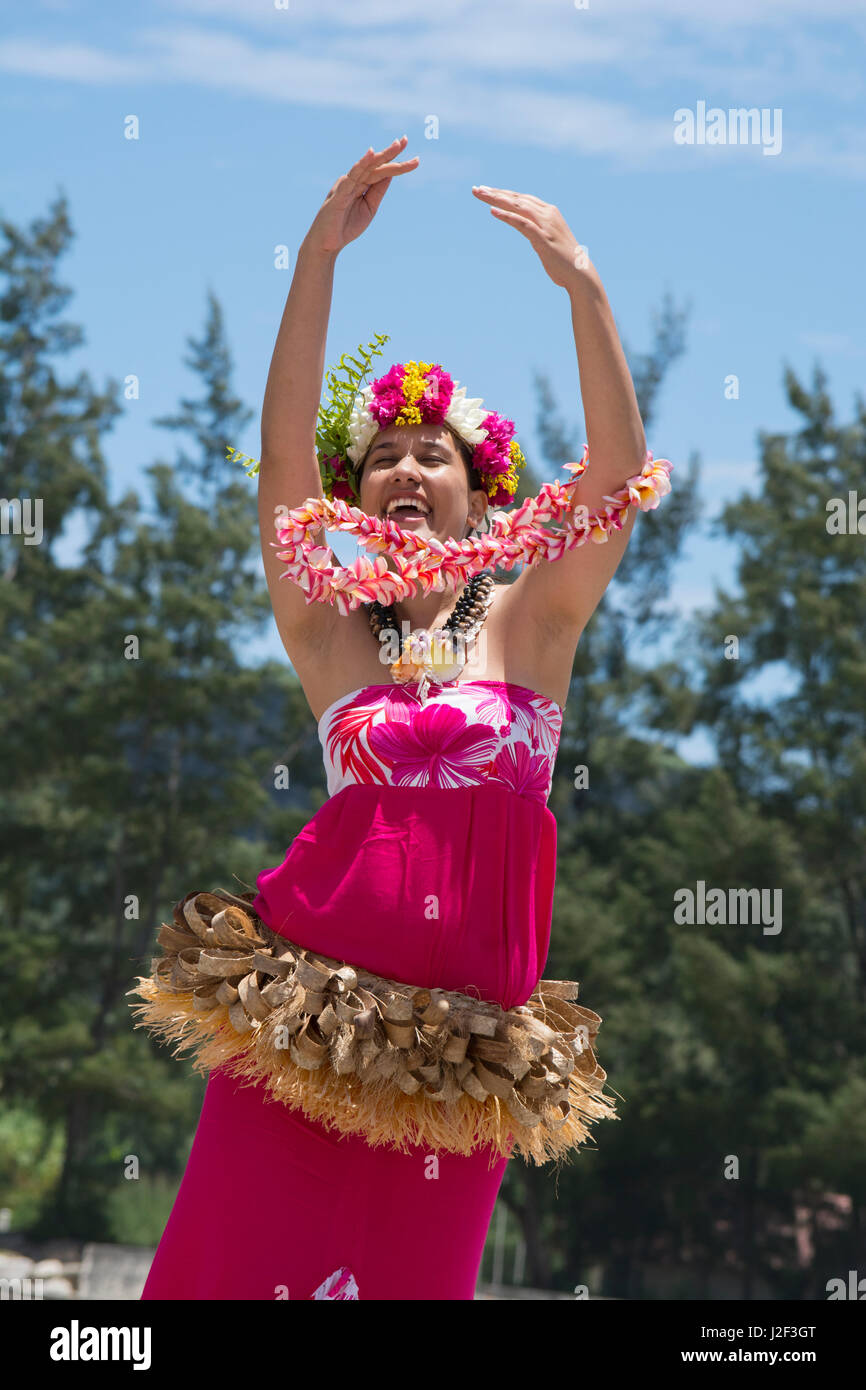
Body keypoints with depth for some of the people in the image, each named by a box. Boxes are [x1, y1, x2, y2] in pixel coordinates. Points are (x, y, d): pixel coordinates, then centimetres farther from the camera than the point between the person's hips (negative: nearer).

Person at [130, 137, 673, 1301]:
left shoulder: (529, 625, 6)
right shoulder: (330, 632, 6)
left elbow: (619, 469, -6)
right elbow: (282, 453, -5)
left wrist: (582, 284, -18)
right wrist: (320, 256, -14)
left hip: (458, 1022, 0)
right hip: (311, 995, 0)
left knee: (408, 1270, 2)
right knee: (246, 1255, -5)